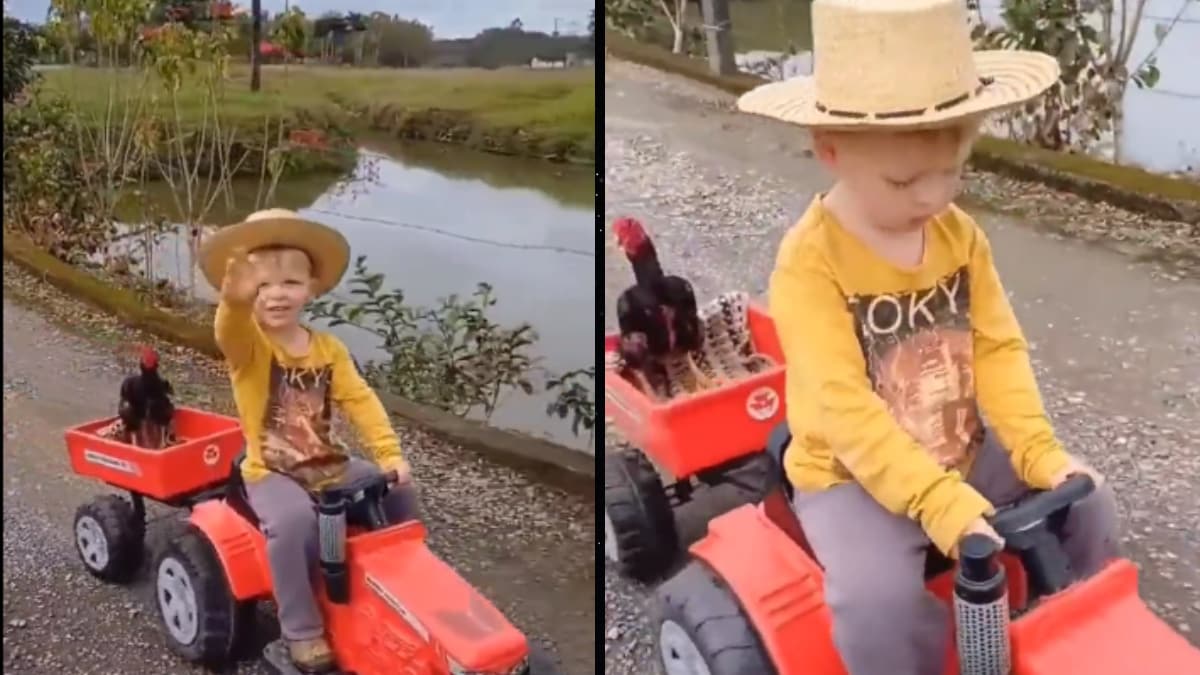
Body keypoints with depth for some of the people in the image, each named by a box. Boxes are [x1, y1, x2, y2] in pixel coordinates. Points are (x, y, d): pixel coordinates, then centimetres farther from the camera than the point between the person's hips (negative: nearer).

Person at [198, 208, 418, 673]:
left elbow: (361, 402, -3)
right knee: (296, 521, -34)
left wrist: (390, 455, -15)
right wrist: (237, 297, -60)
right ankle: (302, 631, -18)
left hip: (329, 465, 5)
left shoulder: (329, 348, 4)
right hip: (270, 473, -5)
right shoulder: (246, 345, -11)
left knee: (400, 492, -3)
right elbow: (229, 327, -36)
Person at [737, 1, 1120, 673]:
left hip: (965, 453, 6)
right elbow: (846, 411, -27)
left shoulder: (961, 234, -2)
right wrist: (937, 501, -34)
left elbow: (999, 349, -2)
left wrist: (1038, 450, -16)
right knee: (880, 596, -30)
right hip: (851, 473, -6)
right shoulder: (810, 262, -23)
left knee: (1088, 501, 1)